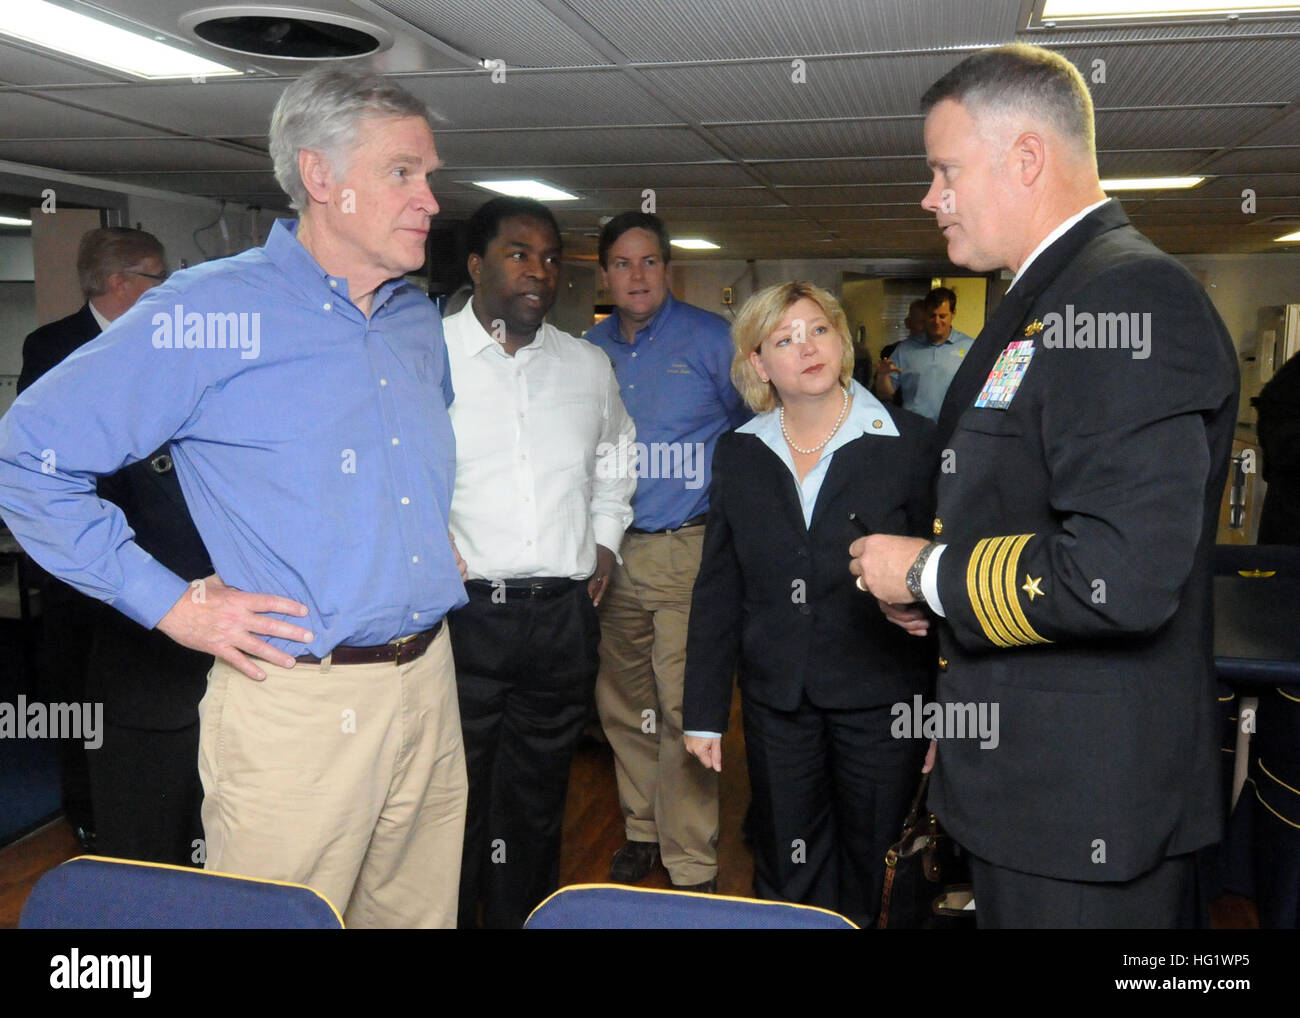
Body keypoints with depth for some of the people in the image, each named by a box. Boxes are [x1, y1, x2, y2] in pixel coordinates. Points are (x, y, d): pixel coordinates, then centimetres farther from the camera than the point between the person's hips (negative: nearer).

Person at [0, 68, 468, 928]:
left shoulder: (419, 319, 11)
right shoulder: (207, 315, -11)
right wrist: (172, 605, -11)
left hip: (428, 686, 6)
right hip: (298, 699, -6)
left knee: (420, 912, 17)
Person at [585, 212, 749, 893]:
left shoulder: (709, 339, -2)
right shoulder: (589, 351, 11)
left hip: (689, 552, -4)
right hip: (612, 553, 5)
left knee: (684, 709, -6)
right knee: (623, 704, 12)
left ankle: (692, 868, 5)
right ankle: (642, 830, 30)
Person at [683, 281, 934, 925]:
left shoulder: (909, 443, -6)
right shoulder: (739, 453, 3)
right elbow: (717, 590, 6)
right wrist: (703, 712, 5)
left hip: (881, 700, -2)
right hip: (776, 698, 3)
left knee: (869, 883, 12)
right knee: (784, 879, 13)